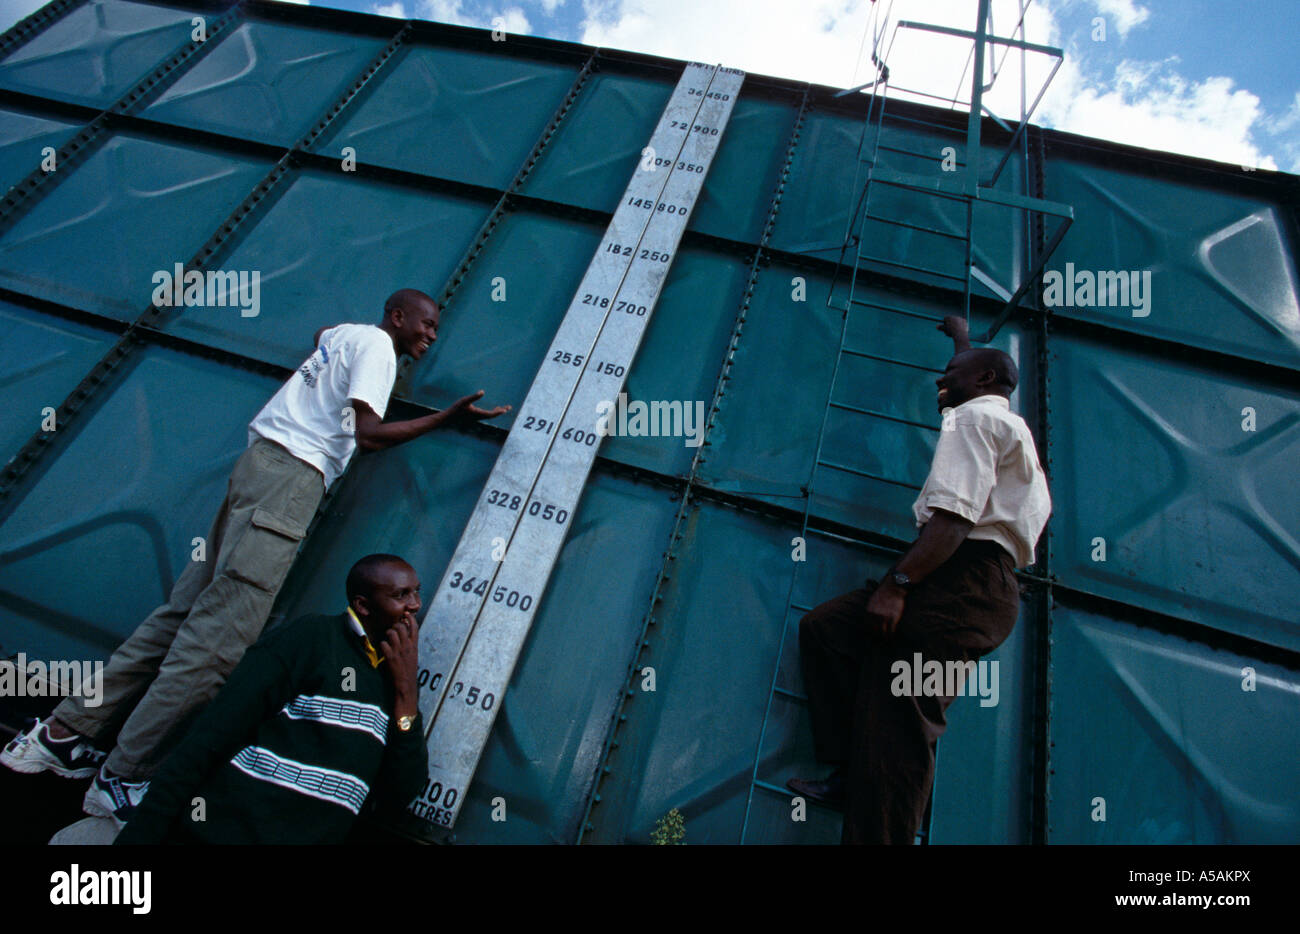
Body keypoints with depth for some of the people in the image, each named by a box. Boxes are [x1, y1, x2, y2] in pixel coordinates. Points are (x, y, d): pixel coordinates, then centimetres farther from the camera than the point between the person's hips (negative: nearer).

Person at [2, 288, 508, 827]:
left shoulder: (344, 333, 25)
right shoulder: (376, 344, -2)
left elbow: (323, 333, 52)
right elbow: (367, 431, -12)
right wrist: (446, 418, -11)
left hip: (262, 461, 10)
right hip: (291, 475, -10)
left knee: (188, 609, 9)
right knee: (222, 629, -10)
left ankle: (64, 733, 15)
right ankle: (124, 780, -5)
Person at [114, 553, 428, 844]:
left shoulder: (393, 677, 5)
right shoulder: (310, 638, -10)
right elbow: (210, 739, -12)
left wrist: (406, 693, -9)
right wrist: (139, 833, -17)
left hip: (318, 836, 4)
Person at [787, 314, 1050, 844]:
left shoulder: (973, 415, -1)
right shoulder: (1006, 422, 29)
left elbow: (955, 514, -17)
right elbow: (980, 373, 56)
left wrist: (896, 584, -22)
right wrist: (962, 339, 69)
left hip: (959, 582, -10)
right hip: (974, 582, 10)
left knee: (898, 719, -14)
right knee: (822, 627, 6)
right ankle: (855, 776, 1)